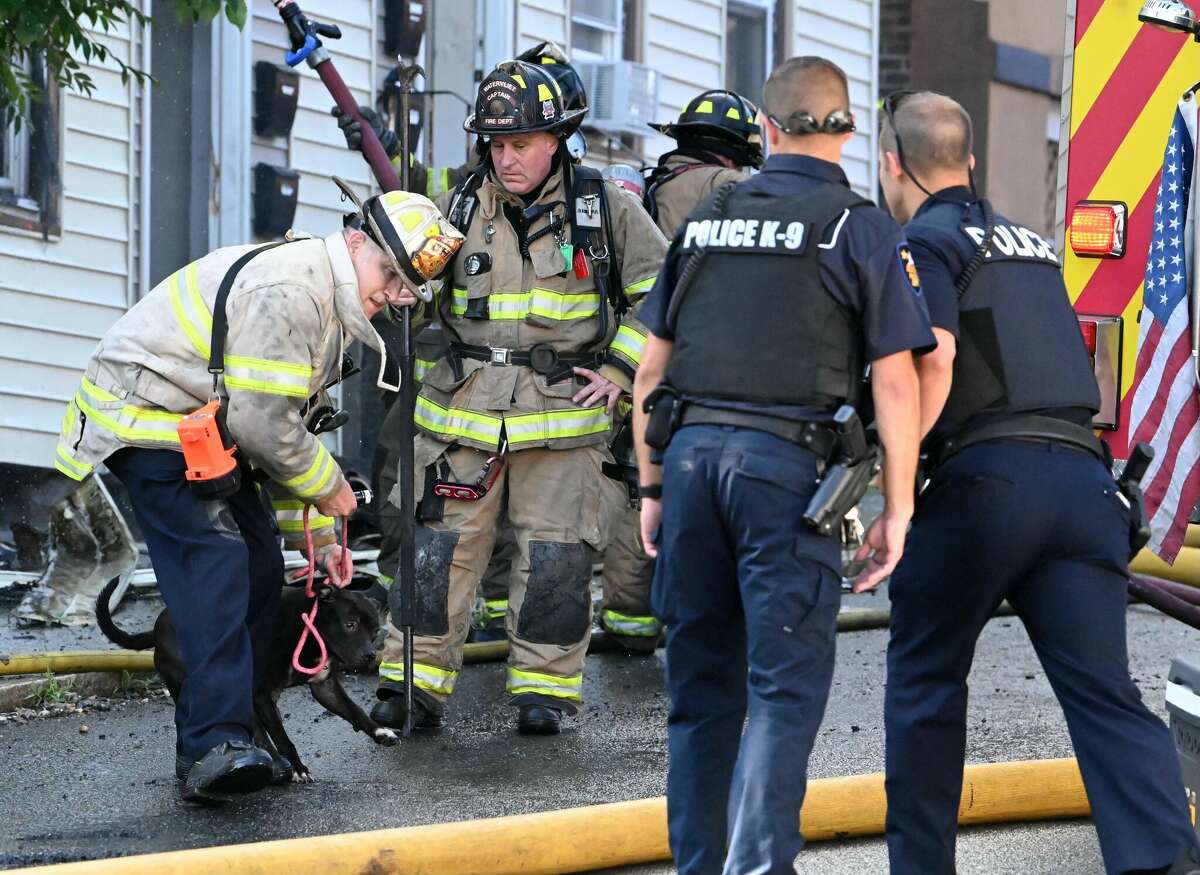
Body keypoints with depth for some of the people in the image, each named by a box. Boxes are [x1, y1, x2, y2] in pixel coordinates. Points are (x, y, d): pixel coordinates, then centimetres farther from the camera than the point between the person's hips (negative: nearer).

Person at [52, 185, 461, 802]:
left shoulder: (328, 304, 12)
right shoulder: (288, 289, -24)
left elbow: (284, 425, 21)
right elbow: (260, 422, -24)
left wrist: (314, 532, 18)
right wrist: (329, 487, -9)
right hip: (143, 421, -11)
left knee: (261, 572, 6)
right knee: (215, 561, -24)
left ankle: (210, 743, 11)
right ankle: (214, 746, -33)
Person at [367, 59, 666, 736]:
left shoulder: (603, 206, 1)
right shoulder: (462, 207, 6)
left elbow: (662, 290, 7)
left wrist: (619, 369, 1)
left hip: (562, 413, -1)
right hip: (464, 412, 1)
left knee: (556, 558, 0)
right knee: (440, 547, -2)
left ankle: (545, 686, 11)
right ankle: (416, 683, 4)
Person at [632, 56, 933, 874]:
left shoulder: (707, 219, 13)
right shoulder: (863, 228, 1)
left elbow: (651, 371, 15)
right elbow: (895, 380, -5)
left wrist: (653, 485, 20)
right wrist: (898, 506, -1)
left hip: (693, 453, 4)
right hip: (787, 464, -4)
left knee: (702, 683, 12)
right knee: (785, 686, -4)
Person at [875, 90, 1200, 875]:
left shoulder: (926, 243, 2)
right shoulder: (1032, 244, 25)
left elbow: (935, 364, -14)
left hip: (987, 476, -5)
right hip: (1084, 473, 5)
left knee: (925, 676, 13)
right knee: (1103, 689, -3)